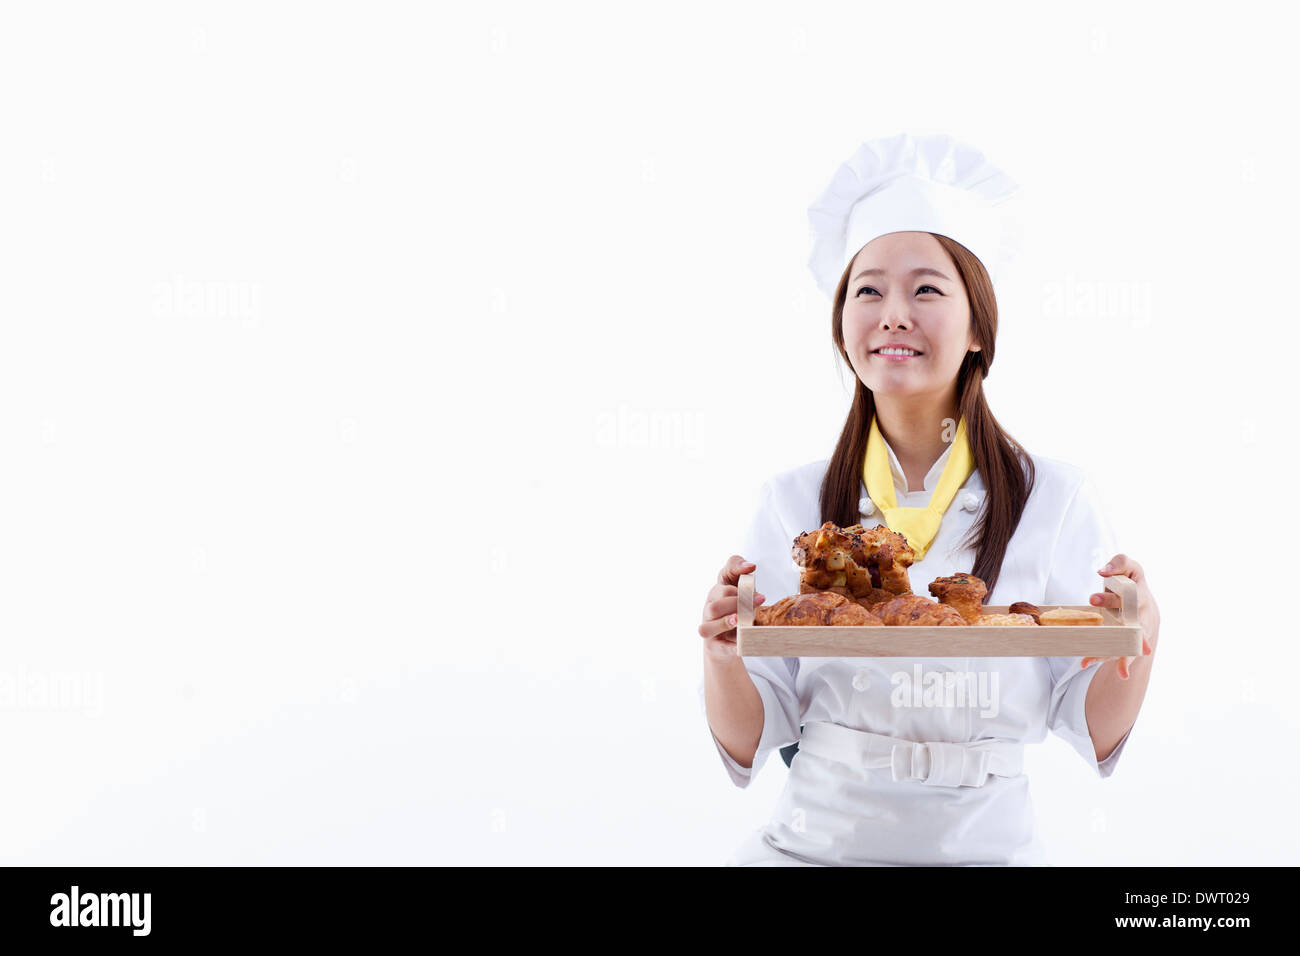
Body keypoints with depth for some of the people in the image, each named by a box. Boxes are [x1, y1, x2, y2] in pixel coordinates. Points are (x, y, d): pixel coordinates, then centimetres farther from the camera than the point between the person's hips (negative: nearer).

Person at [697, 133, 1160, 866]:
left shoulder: (1057, 499, 0)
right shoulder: (793, 503, 3)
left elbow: (1096, 736, 6)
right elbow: (747, 746, 4)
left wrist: (1139, 637, -12)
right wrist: (722, 655, -15)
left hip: (985, 845, 1)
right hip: (816, 841, 0)